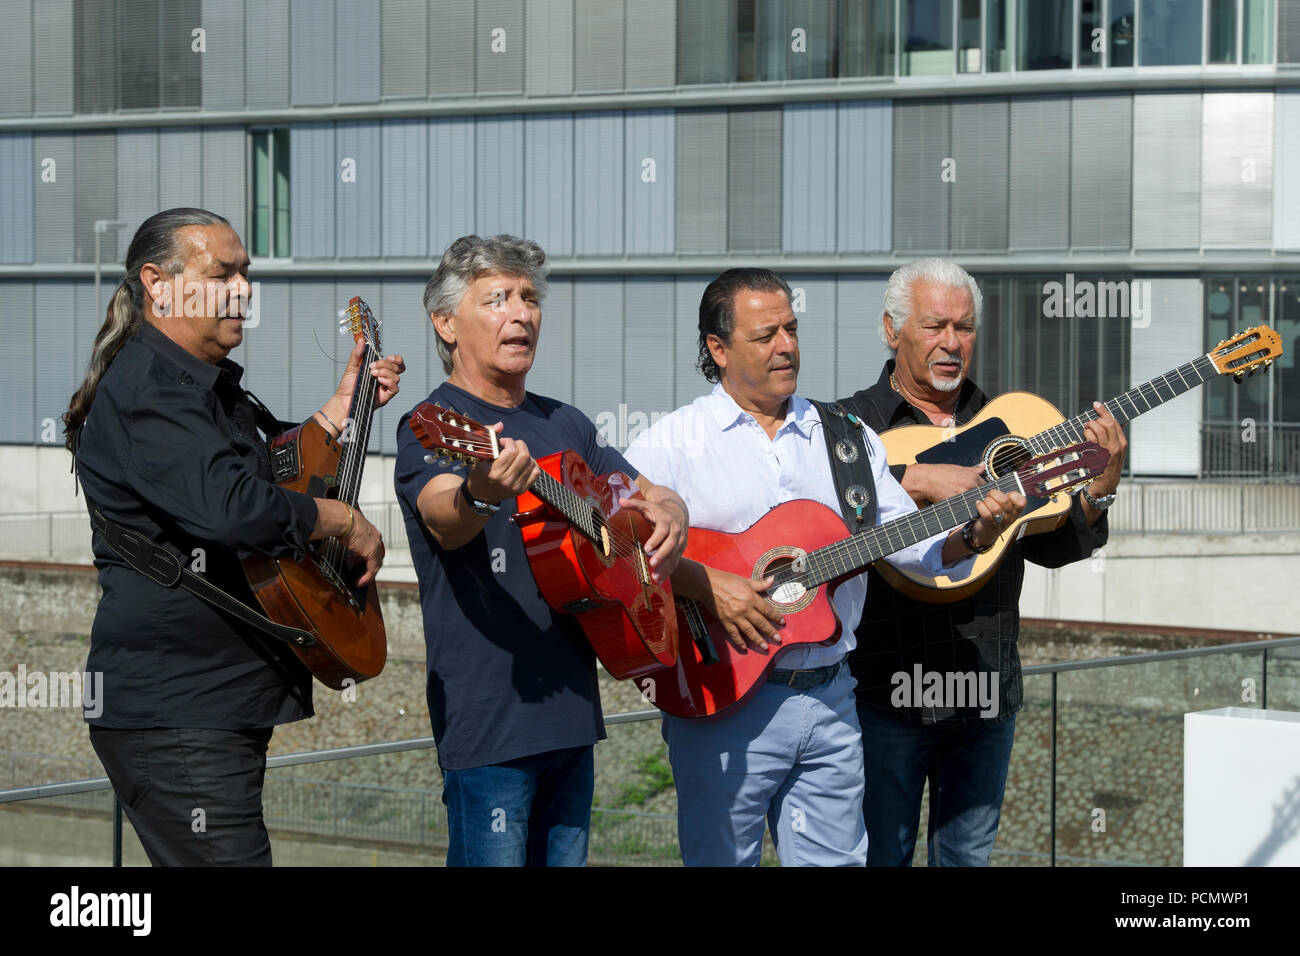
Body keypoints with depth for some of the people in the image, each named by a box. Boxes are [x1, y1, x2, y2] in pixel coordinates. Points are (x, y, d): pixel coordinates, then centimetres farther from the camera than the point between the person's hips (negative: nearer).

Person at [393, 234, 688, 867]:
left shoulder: (563, 425, 17)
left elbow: (652, 496, 24)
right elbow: (444, 521, -26)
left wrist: (668, 516, -1)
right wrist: (479, 495, -49)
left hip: (572, 713, 7)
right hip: (486, 716, -7)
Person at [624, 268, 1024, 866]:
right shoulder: (675, 442, -1)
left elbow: (912, 542, 10)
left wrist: (973, 534, -10)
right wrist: (704, 584, -22)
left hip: (828, 698, 4)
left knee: (835, 858, 6)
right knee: (721, 860, 2)